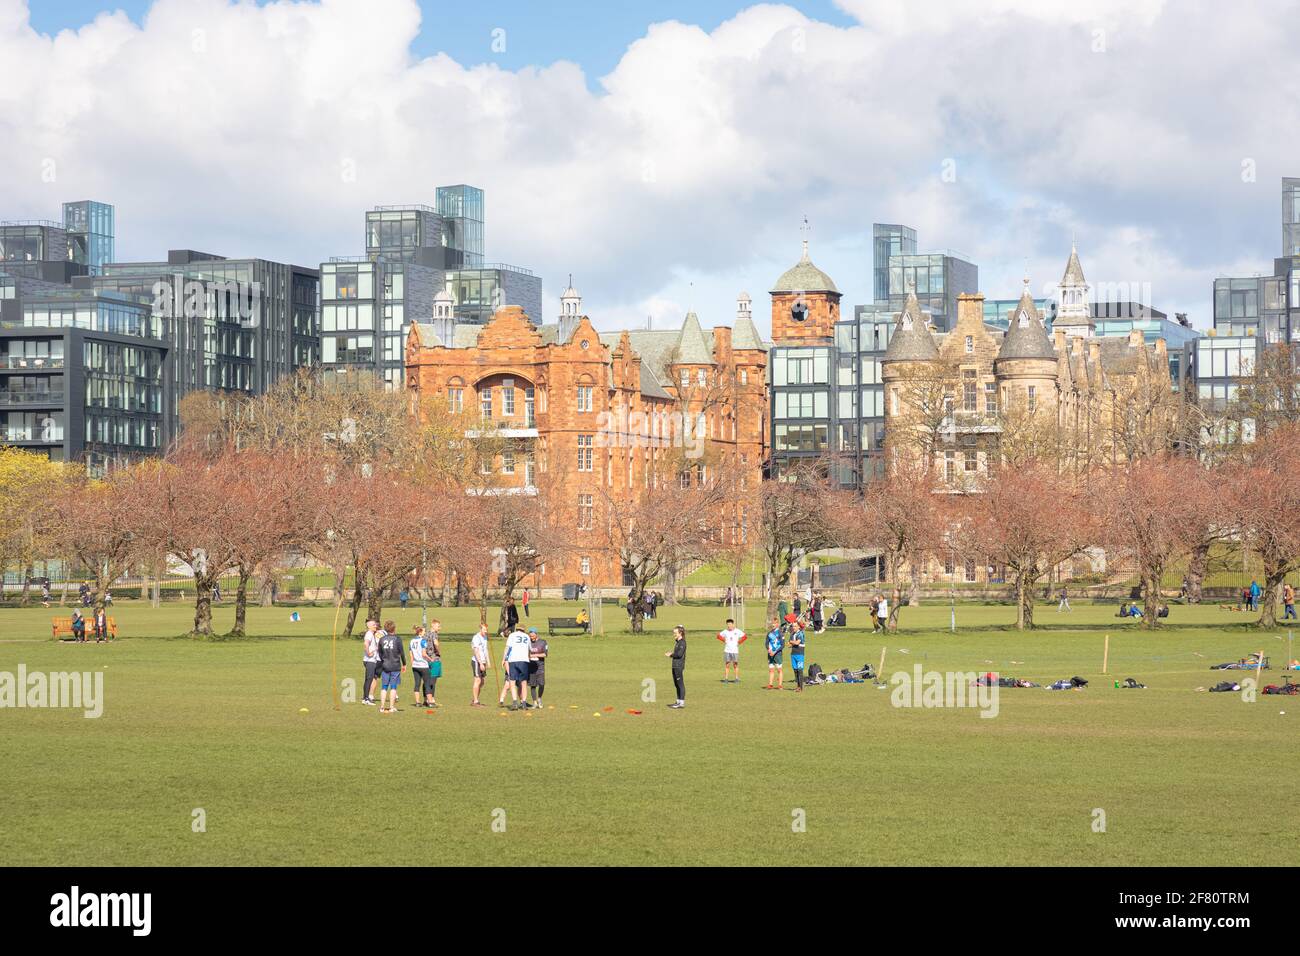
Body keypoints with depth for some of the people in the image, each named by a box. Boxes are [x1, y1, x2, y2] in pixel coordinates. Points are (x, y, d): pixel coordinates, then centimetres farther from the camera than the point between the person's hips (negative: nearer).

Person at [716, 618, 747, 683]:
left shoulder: (737, 631, -3)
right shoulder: (725, 631, 1)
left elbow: (744, 637, 2)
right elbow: (719, 635, 15)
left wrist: (739, 642, -1)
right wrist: (724, 640, 5)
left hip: (735, 651, -1)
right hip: (727, 651, 1)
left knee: (735, 665, 1)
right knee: (727, 665, 0)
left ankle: (737, 679, 8)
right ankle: (726, 679, 2)